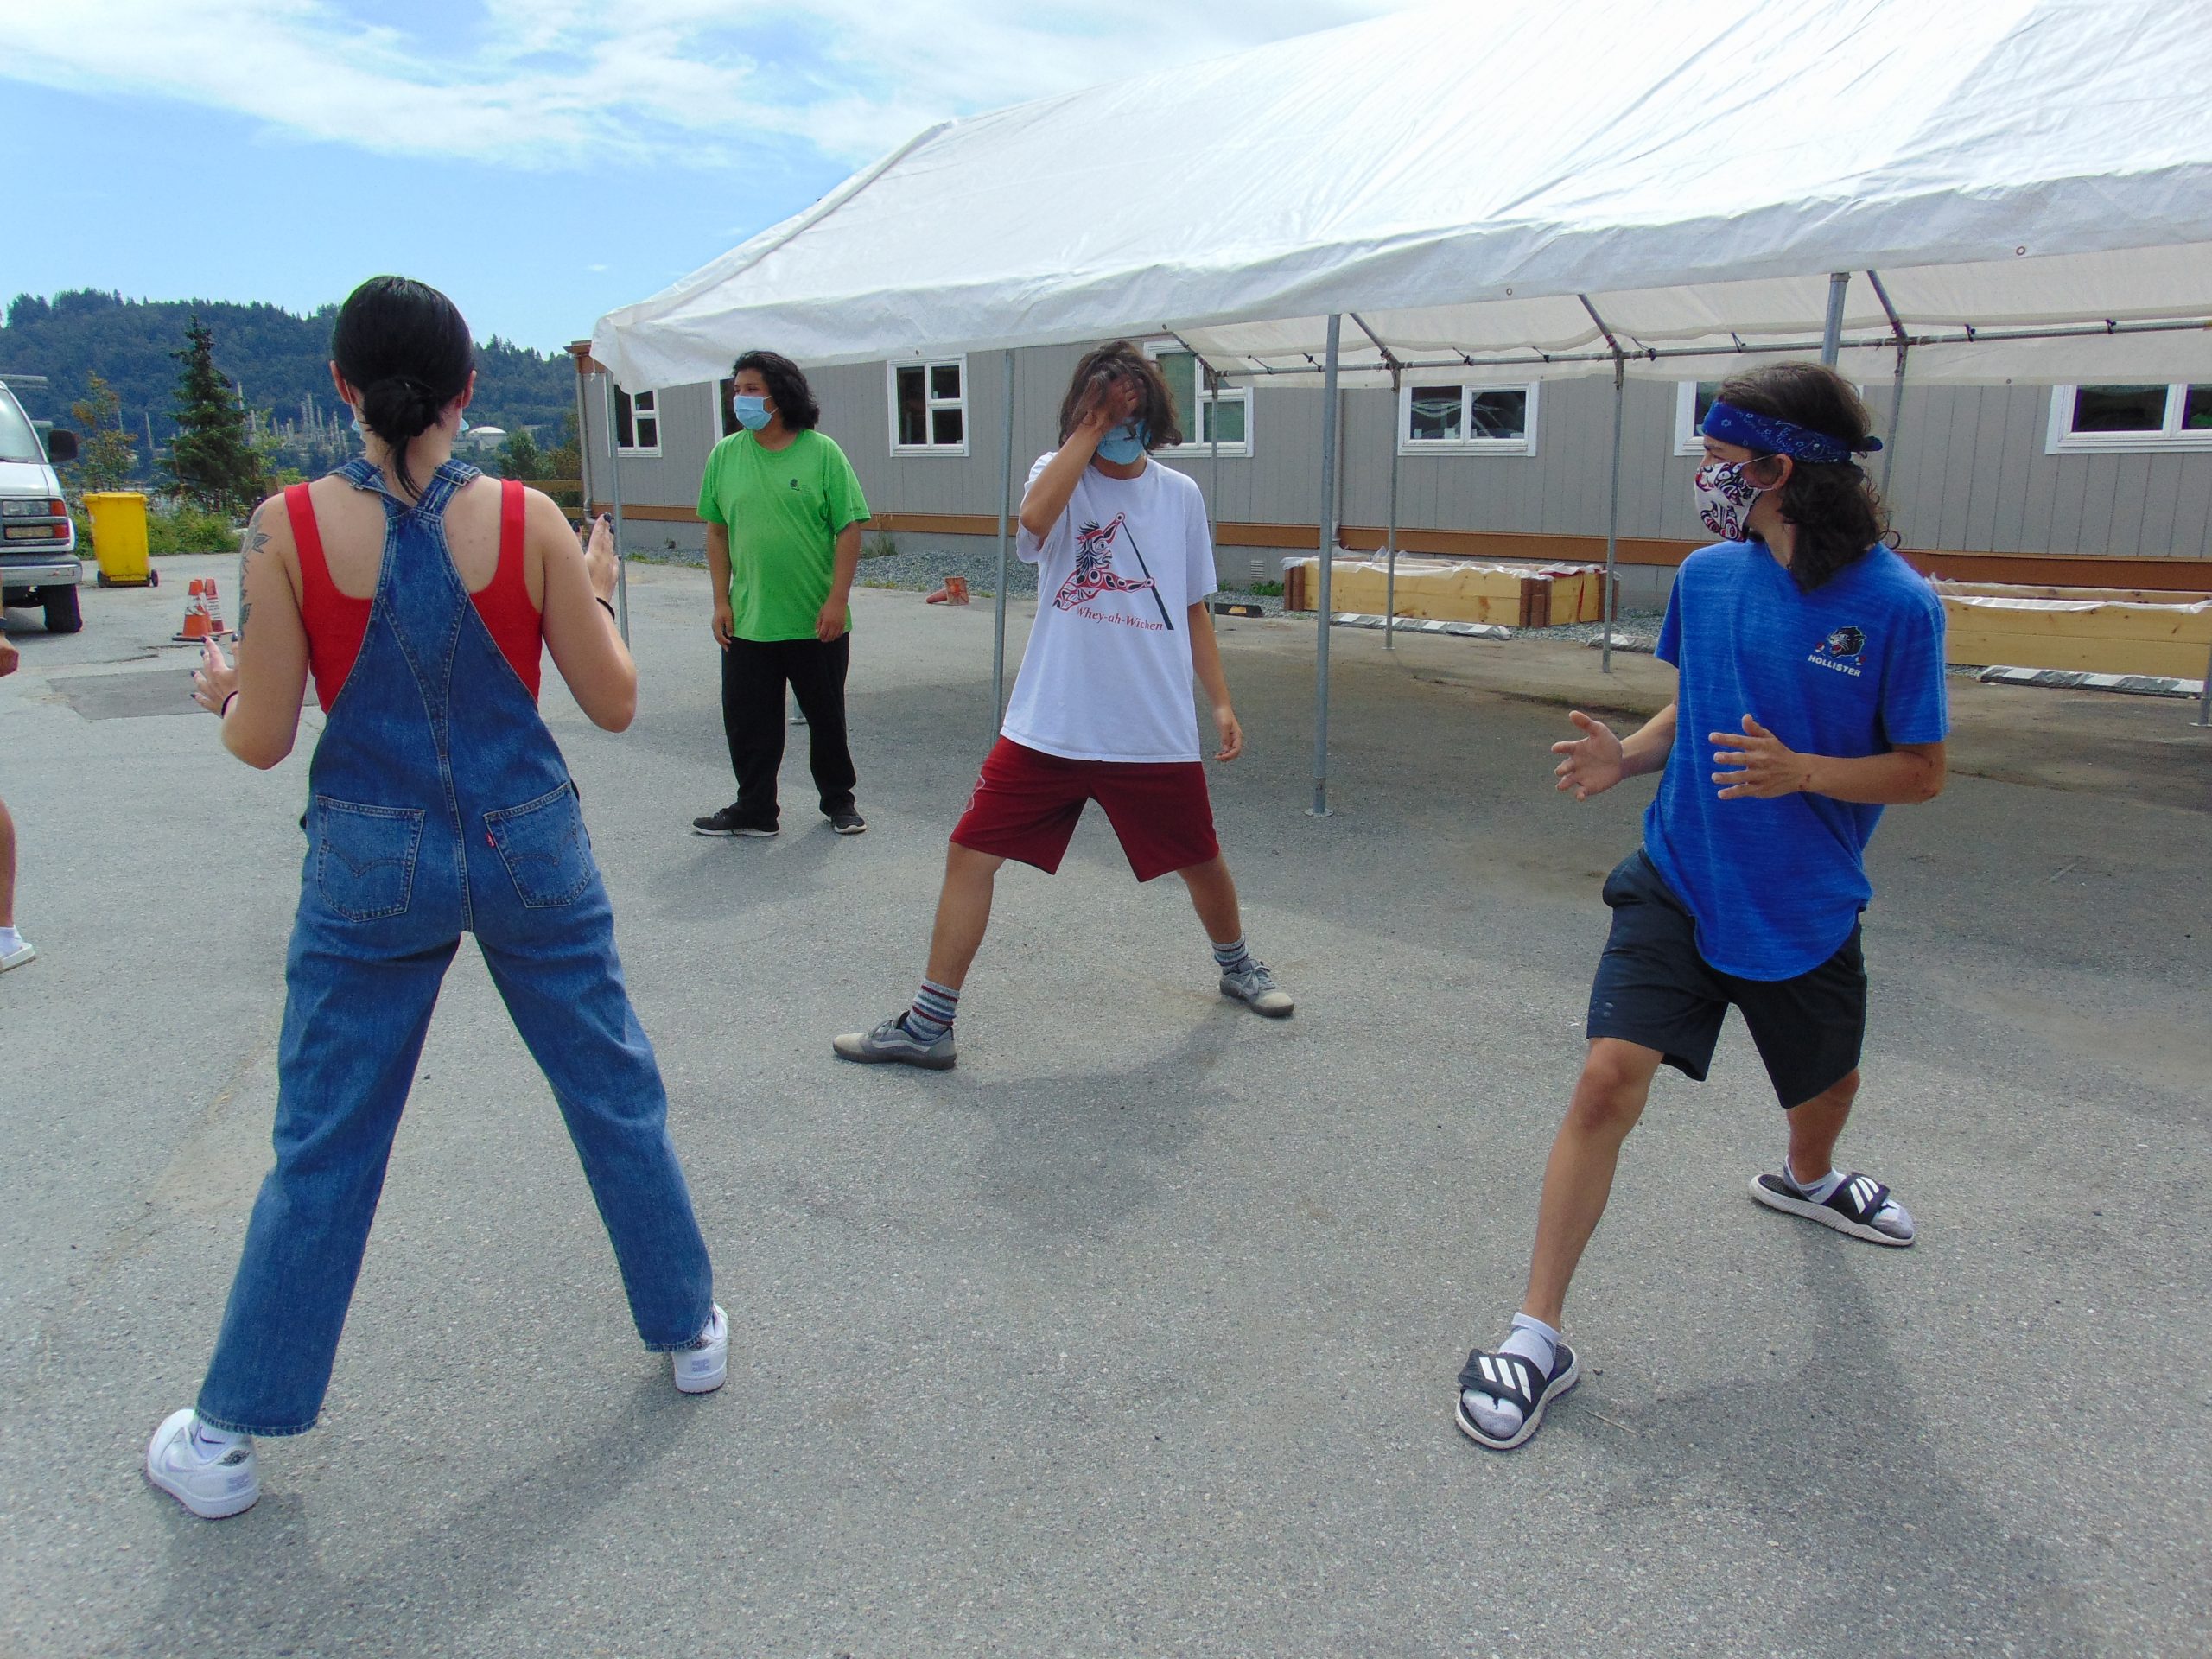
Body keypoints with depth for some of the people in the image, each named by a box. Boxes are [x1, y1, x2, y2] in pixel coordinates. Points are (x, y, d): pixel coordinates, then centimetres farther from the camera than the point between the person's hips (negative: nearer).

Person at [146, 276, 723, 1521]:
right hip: (530, 849, 0)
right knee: (617, 1097, 17)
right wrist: (598, 590, 14)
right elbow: (615, 703, -3)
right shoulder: (529, 520, -8)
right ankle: (691, 1330, 33)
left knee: (324, 1149, 12)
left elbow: (263, 742, -6)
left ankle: (228, 1437, 26)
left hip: (373, 861, 0)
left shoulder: (289, 528, -8)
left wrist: (222, 690, 16)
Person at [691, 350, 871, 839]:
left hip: (818, 621, -3)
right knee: (747, 721, 7)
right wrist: (721, 601, 3)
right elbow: (717, 532, 9)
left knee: (826, 716, 12)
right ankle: (753, 811, 22)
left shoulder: (822, 452, -5)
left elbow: (849, 529, -6)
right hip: (747, 620, 3)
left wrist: (838, 599, -13)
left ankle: (839, 800, 30)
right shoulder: (725, 454, 4)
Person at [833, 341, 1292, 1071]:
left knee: (1202, 860, 14)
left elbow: (1194, 608, 13)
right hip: (1047, 728, -1)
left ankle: (1237, 965, 46)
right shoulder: (1058, 473, 0)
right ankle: (928, 1025, 7)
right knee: (970, 853, -4)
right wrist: (1088, 430, -17)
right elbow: (1035, 517, -26)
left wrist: (1221, 701, 9)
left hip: (1157, 734, 1)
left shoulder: (1181, 495, 6)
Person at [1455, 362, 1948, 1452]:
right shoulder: (1707, 577, -4)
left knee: (1826, 1088, 24)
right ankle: (1536, 1336, -6)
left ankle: (1804, 1180, 63)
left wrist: (1800, 771, -26)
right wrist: (1627, 756, -7)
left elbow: (1922, 772, -8)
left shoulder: (1896, 605, -14)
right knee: (1608, 1083, -15)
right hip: (1677, 884, 1)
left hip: (1804, 911, 0)